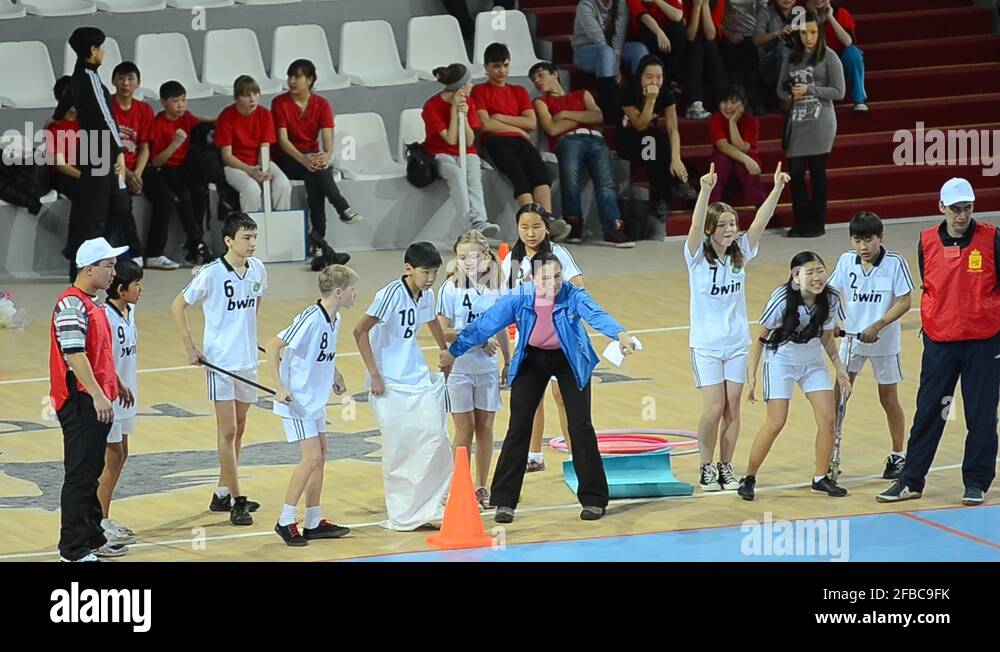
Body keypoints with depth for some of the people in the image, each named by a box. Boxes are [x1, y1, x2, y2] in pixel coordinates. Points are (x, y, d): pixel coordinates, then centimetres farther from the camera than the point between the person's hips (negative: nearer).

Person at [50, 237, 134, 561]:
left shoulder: (92, 303, 15)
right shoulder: (71, 304, -17)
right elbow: (74, 354, -25)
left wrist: (116, 384, 32)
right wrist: (97, 394, -29)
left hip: (97, 402, 10)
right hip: (80, 402, -10)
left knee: (91, 473, 18)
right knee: (79, 476, -6)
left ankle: (92, 537, 27)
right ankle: (72, 549, -2)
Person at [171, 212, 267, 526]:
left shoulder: (258, 270, 1)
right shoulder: (211, 273, -15)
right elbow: (178, 306, -6)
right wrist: (190, 347, -9)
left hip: (248, 359, 6)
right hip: (220, 360, -6)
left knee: (238, 429, 13)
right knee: (228, 432, -6)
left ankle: (222, 494, 24)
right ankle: (237, 502, -4)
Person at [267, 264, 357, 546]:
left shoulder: (335, 319, 3)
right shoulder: (310, 319, -23)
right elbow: (273, 346, -22)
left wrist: (335, 373, 11)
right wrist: (280, 387, -25)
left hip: (316, 399, 9)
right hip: (296, 399, -9)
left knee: (320, 456, 11)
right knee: (311, 457, -12)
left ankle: (314, 523, 19)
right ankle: (285, 521, -4)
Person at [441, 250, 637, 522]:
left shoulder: (573, 296, -24)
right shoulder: (519, 298, -19)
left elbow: (596, 315, -40)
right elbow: (486, 325, -13)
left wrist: (620, 334, -60)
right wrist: (454, 351, -8)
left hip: (570, 361, -1)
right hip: (532, 360, 1)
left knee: (580, 427, -3)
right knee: (518, 427, -1)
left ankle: (594, 499, 9)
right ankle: (504, 501, 6)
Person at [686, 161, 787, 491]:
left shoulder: (740, 253, 1)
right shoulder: (698, 256, -9)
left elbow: (761, 221, -9)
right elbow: (696, 225, -27)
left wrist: (777, 189, -24)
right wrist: (706, 191, -43)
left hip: (737, 343, 4)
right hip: (706, 344, -4)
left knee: (732, 409, 5)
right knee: (714, 409, -6)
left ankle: (726, 467, 17)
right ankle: (707, 468, 9)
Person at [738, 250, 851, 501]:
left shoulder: (831, 300, -14)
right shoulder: (782, 300, -26)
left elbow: (827, 338, 6)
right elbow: (761, 339, -14)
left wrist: (839, 368, 2)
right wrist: (752, 377, -15)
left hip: (813, 362, 4)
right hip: (781, 361, -4)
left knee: (828, 418, -5)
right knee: (776, 423, -11)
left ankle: (821, 477, 9)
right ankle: (749, 478, 4)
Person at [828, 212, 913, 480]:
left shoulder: (895, 263, -14)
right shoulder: (847, 260, -4)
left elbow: (904, 302, -13)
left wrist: (877, 326, -21)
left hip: (884, 340, -3)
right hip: (852, 337, 3)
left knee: (889, 399, 8)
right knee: (838, 394, -4)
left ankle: (898, 455, 23)